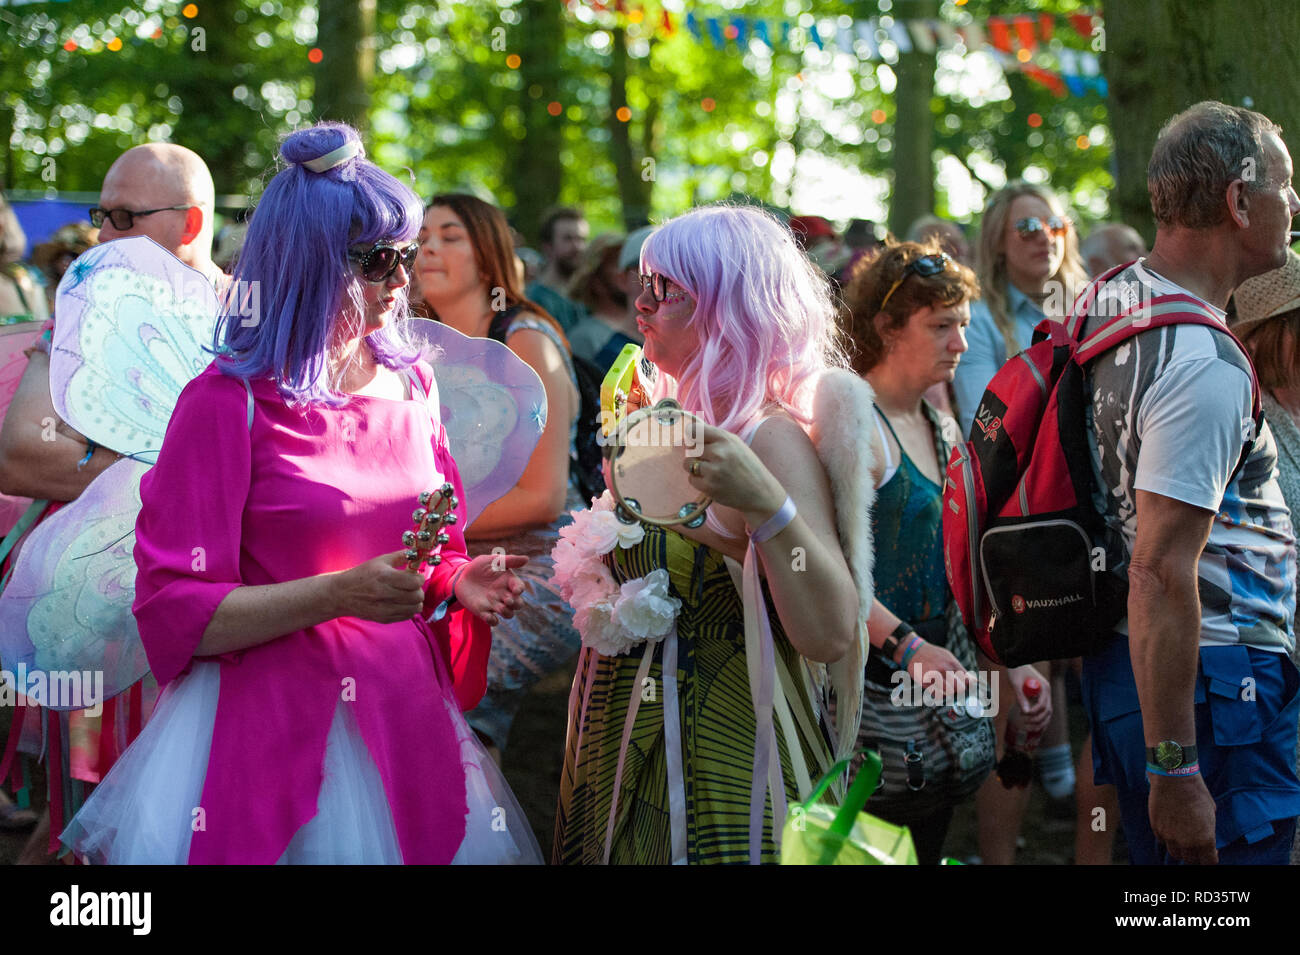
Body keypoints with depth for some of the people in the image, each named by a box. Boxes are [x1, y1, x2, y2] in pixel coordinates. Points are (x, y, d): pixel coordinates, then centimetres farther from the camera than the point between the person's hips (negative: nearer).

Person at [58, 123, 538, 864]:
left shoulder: (412, 385, 9)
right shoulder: (231, 403, -10)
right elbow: (172, 609, -13)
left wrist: (459, 582, -3)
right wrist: (338, 594, -23)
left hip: (404, 713, 6)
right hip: (274, 724, -6)